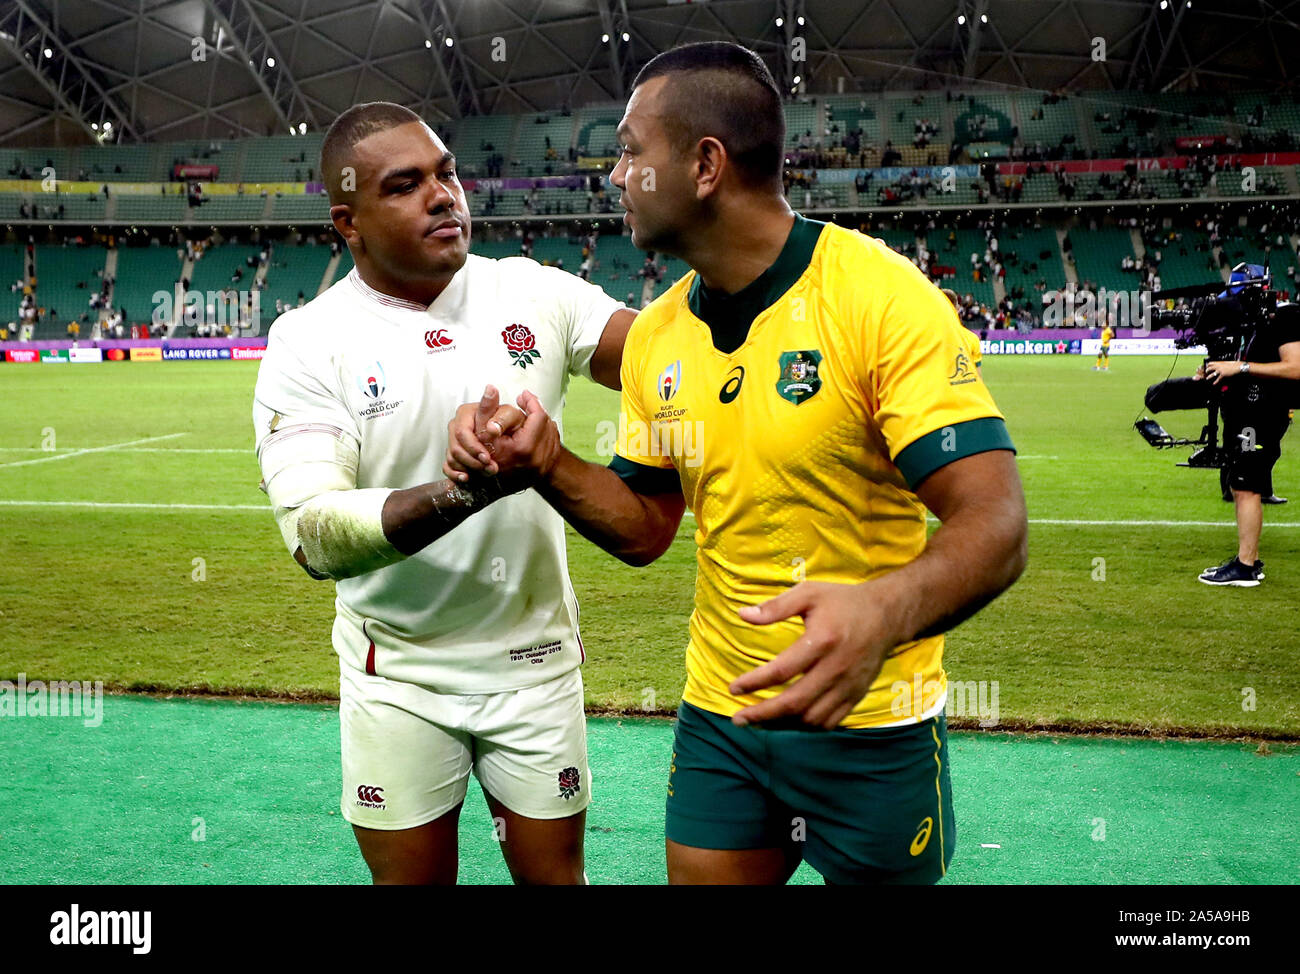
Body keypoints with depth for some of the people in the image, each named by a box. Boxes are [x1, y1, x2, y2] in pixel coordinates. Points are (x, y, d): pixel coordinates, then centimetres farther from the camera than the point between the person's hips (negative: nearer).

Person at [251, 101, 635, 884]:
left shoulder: (533, 293, -4)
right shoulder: (308, 342, -12)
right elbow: (314, 538, -23)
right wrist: (459, 494, -38)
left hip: (537, 660, 2)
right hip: (399, 678, -1)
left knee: (556, 874, 14)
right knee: (411, 875, 14)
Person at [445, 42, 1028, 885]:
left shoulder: (880, 296, -19)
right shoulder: (655, 335, 0)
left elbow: (994, 526, -25)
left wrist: (886, 610, -46)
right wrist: (548, 466, -10)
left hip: (872, 729, -4)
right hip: (719, 716, 5)